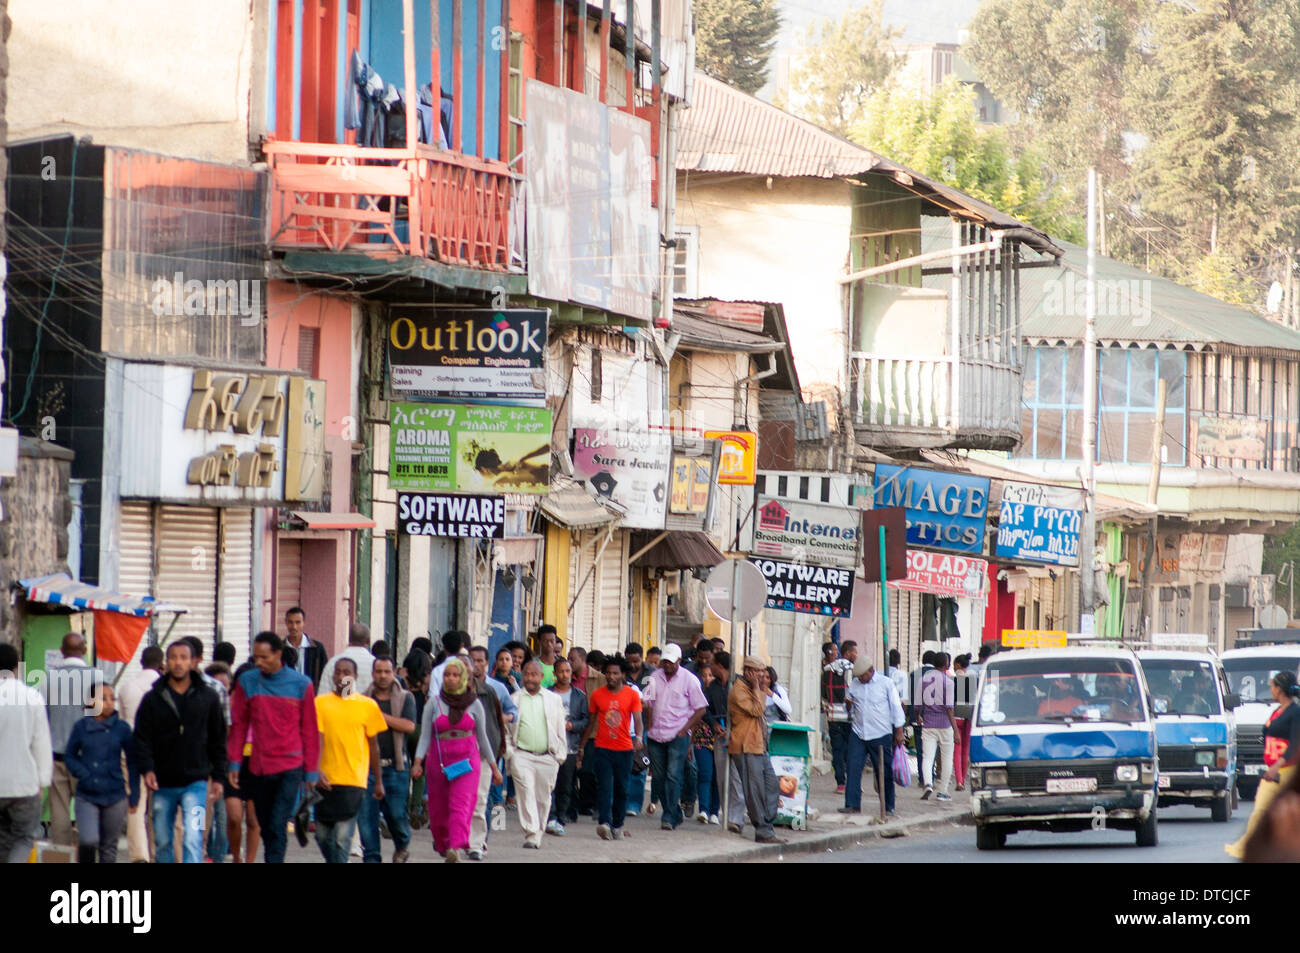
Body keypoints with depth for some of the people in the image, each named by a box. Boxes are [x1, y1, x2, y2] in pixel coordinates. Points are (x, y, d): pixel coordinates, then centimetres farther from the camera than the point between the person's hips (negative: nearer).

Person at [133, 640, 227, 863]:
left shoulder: (208, 698, 3)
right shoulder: (153, 699, 2)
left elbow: (218, 738, 9)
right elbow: (142, 738, -1)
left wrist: (218, 776, 6)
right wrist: (146, 769, -16)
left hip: (195, 783, -2)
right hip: (163, 785, 2)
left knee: (193, 838, -16)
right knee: (162, 841, 10)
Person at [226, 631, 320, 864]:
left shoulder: (300, 685, -1)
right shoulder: (247, 682, 3)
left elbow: (310, 731, 5)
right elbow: (238, 725, 9)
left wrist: (311, 771, 4)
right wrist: (234, 762, 3)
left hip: (290, 768, -3)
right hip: (258, 767, 3)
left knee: (278, 825, -13)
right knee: (265, 827, 9)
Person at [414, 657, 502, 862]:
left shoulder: (474, 704, 5)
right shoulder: (434, 703, 4)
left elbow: (482, 738, 12)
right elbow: (425, 736, 1)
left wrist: (494, 767, 13)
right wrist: (418, 762, -12)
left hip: (467, 761, -1)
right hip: (439, 761, 1)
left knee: (461, 805, -17)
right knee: (438, 809, 7)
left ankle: (455, 848, -29)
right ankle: (441, 843, 32)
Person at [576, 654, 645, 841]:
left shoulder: (632, 695, 3)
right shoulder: (597, 695, 6)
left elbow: (638, 720, -3)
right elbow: (591, 722, 14)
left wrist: (639, 738, -24)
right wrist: (582, 747, 15)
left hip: (624, 749, 0)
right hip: (602, 748, 0)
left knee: (622, 789, 6)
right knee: (604, 786, -12)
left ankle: (617, 825, 17)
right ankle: (604, 823, -22)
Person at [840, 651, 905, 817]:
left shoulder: (886, 683, -2)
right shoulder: (854, 685, 8)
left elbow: (896, 707, 2)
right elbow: (850, 708, 19)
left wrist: (899, 731, -1)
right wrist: (848, 705, -5)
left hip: (881, 735, -3)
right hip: (858, 734, 3)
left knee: (884, 772, 2)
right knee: (853, 769, -8)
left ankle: (888, 808, 11)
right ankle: (852, 805, -5)